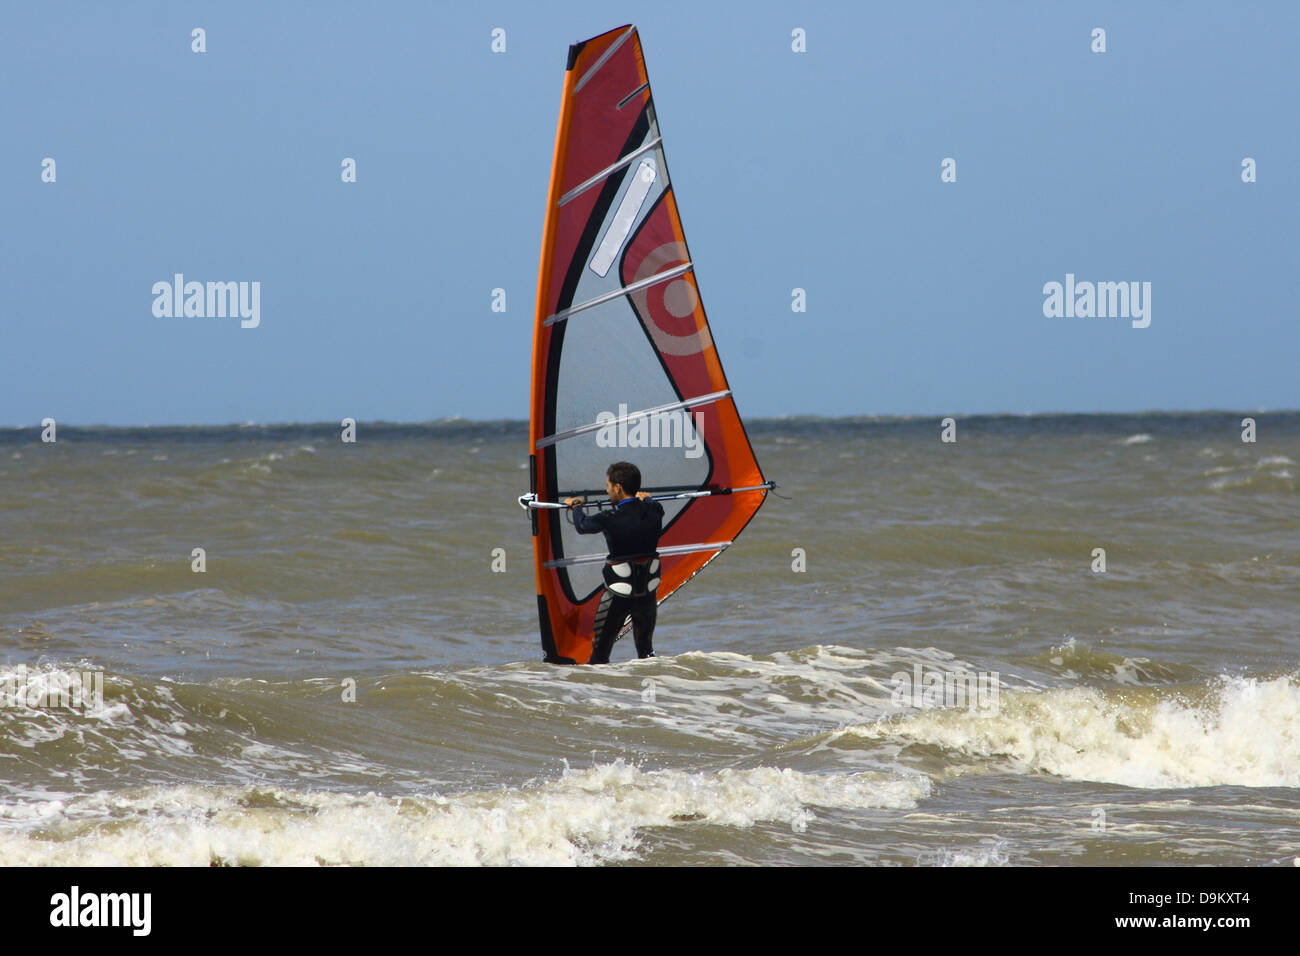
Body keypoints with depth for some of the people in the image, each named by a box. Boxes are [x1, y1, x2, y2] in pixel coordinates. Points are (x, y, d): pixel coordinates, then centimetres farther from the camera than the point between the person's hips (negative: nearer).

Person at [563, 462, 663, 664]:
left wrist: (576, 506, 25)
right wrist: (645, 499, 47)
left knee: (600, 651, 9)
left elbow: (581, 526, 3)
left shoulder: (610, 519, -18)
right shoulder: (653, 511, -4)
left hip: (618, 592, -5)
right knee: (645, 648, 17)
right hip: (648, 590, 5)